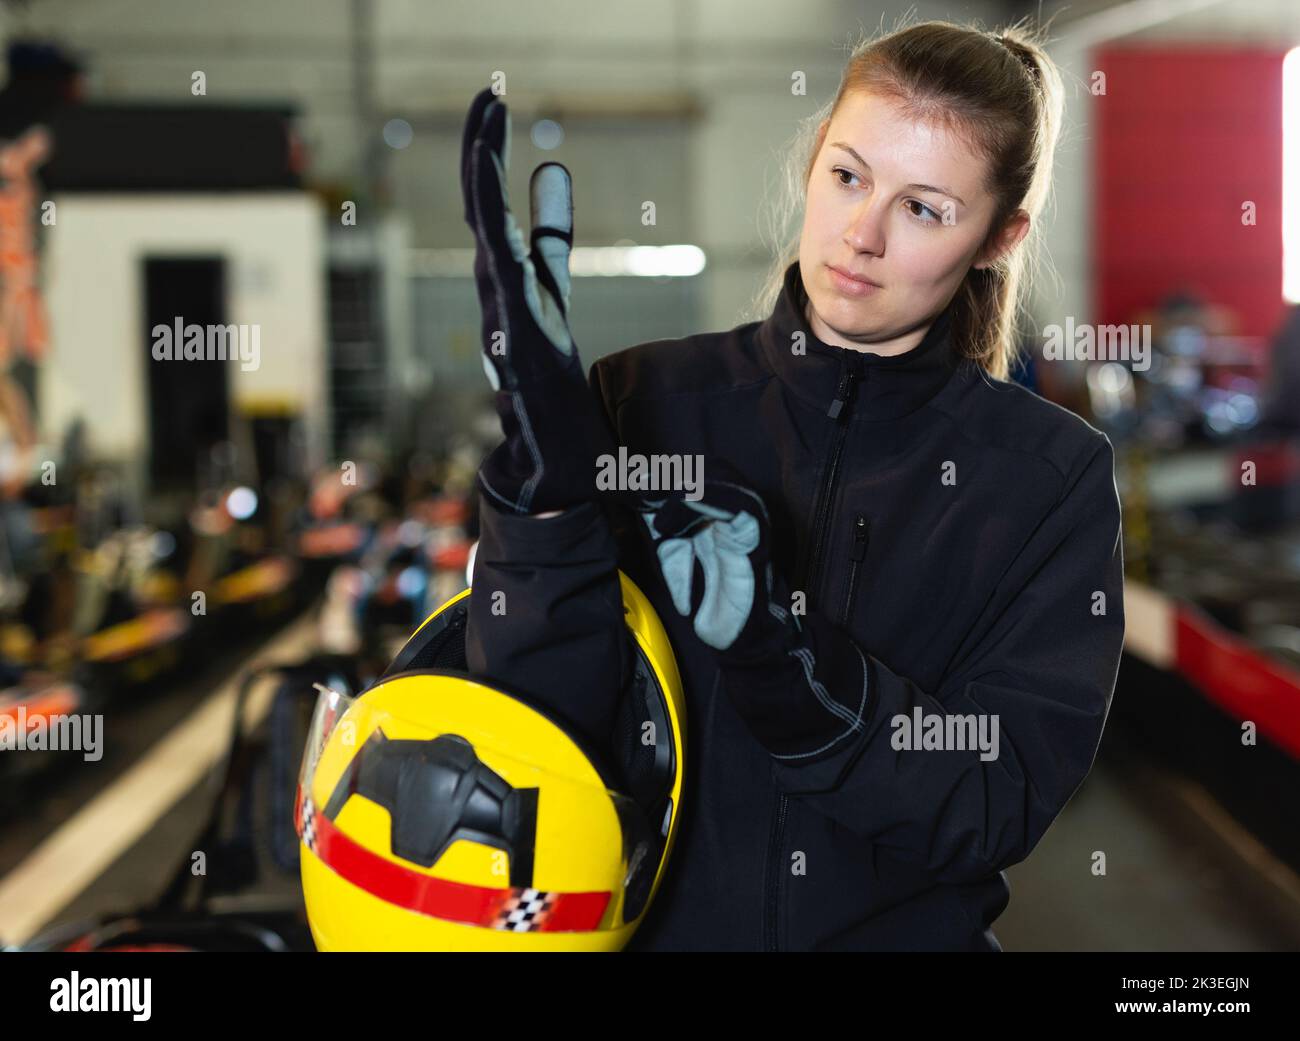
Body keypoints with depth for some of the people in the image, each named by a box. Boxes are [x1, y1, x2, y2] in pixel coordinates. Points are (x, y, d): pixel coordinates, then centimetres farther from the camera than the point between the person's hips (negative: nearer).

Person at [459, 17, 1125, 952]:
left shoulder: (1053, 476, 0)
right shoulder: (647, 402, 1)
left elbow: (1000, 810, -7)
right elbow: (541, 739, -6)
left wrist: (779, 652, -20)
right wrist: (548, 480, -20)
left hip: (905, 928, 0)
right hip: (646, 920, 0)